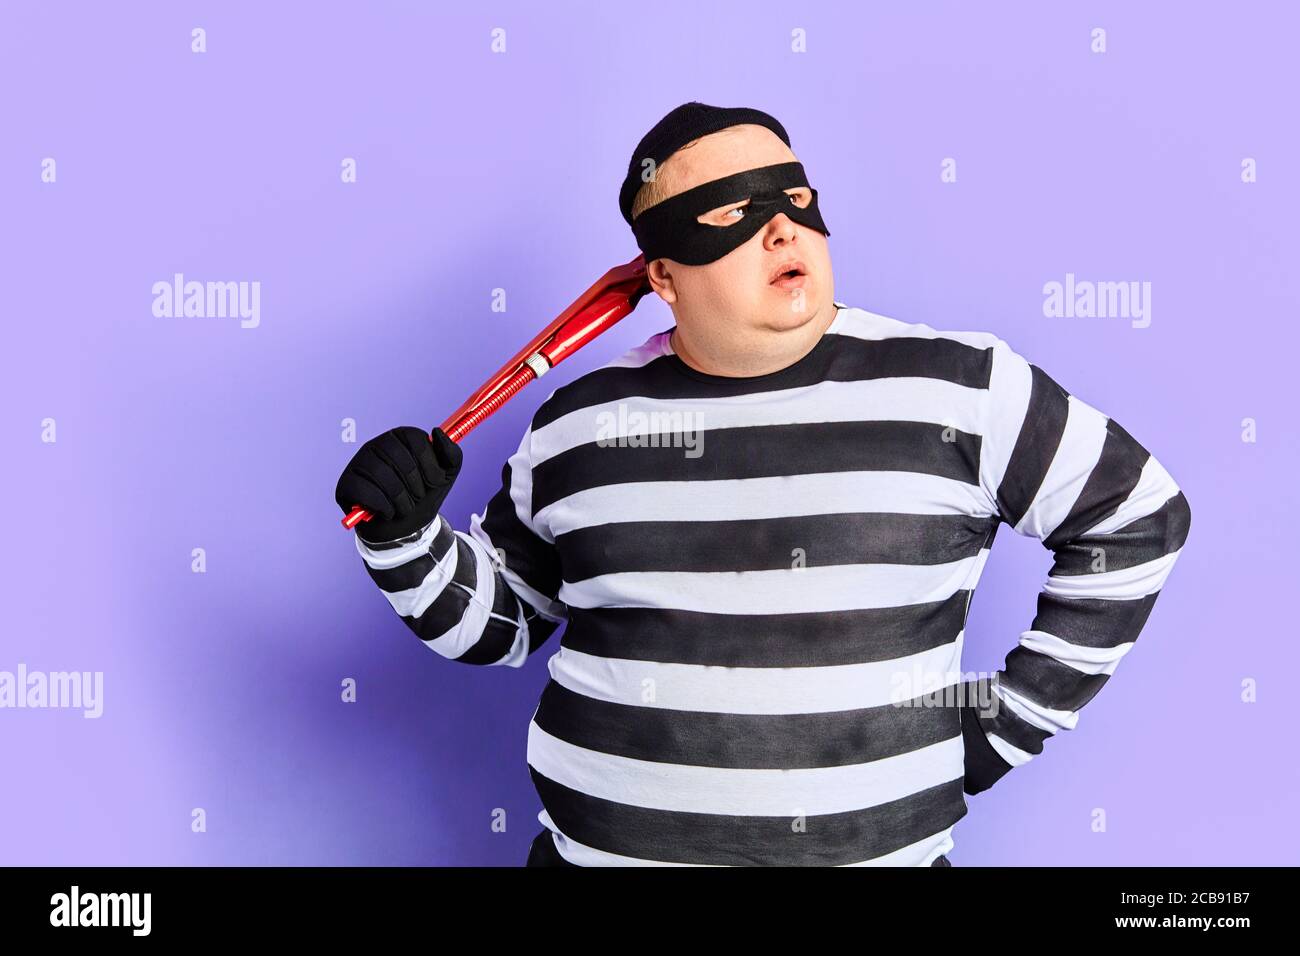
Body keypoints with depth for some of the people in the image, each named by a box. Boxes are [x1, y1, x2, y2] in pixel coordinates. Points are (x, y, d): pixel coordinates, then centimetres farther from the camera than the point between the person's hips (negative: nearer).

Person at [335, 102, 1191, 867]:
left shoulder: (958, 391, -8)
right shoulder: (583, 425, -1)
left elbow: (1137, 517, 2)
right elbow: (496, 619, 11)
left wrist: (1013, 719, 0)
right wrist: (406, 536, -8)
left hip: (877, 845, -1)